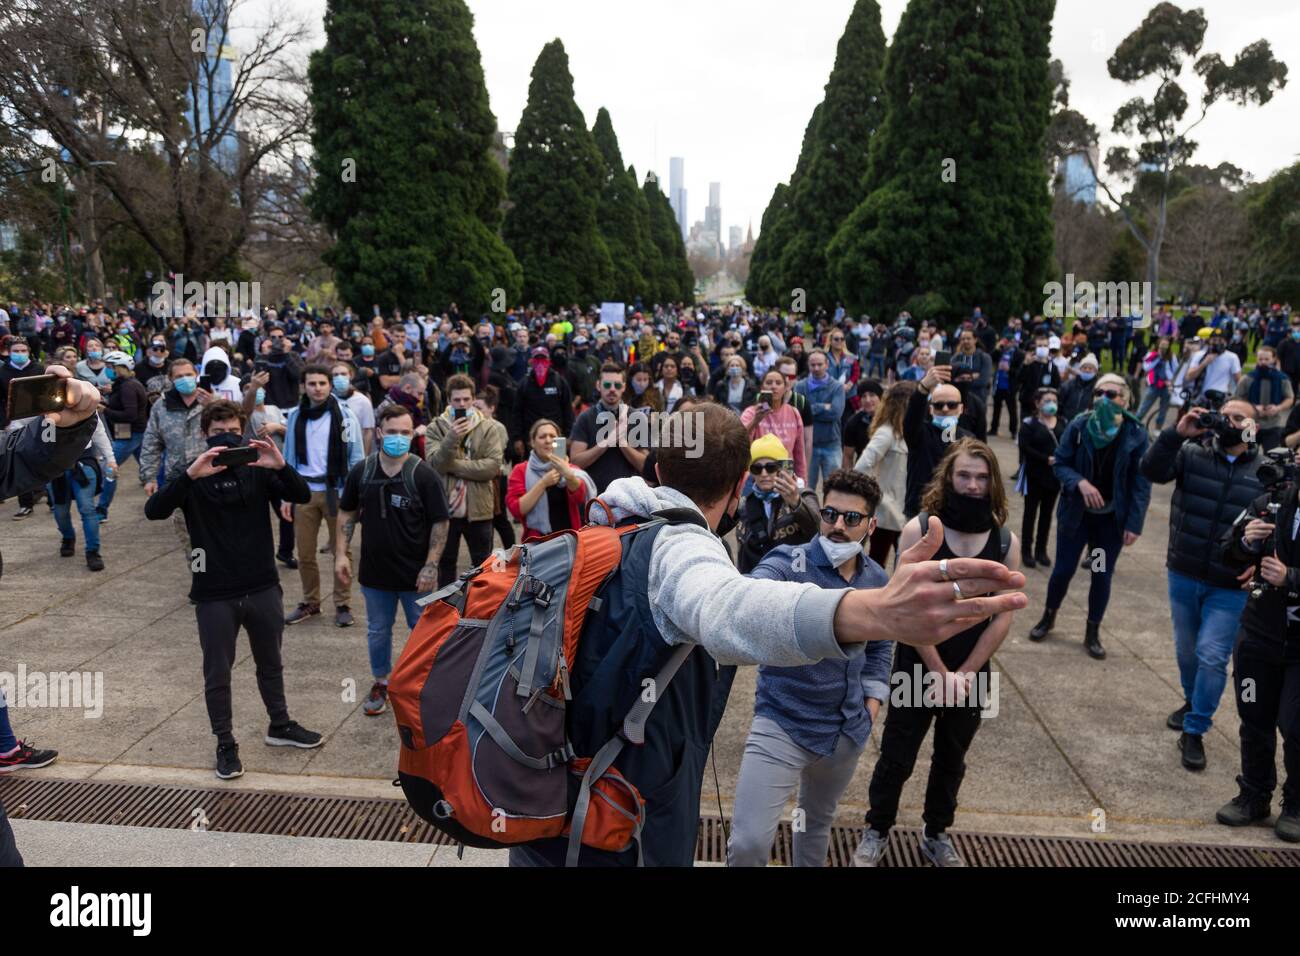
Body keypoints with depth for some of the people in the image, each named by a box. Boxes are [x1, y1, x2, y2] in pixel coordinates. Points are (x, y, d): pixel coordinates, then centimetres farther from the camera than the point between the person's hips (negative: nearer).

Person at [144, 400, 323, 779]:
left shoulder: (257, 471, -1)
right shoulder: (193, 479, -5)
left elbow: (303, 496, -11)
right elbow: (153, 510, -21)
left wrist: (281, 467, -29)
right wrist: (191, 474, -35)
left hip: (263, 588, 2)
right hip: (214, 595, -2)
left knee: (270, 664, 19)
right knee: (217, 674, 8)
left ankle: (280, 725, 38)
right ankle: (226, 744, 25)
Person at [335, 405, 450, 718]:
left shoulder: (424, 475, -12)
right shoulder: (361, 471, -2)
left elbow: (440, 523, -10)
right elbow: (347, 513, 10)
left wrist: (431, 566, -16)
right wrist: (342, 553, 1)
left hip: (415, 574, -3)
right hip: (375, 571, 3)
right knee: (378, 631, 18)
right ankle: (380, 683, 38)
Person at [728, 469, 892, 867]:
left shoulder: (878, 580, 0)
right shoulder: (788, 563, -17)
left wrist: (872, 705, 9)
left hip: (848, 730, 5)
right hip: (782, 725, -5)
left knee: (818, 821, 25)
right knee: (748, 843, -12)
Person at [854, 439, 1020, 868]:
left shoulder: (1005, 541, -5)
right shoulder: (919, 530, -14)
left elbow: (1003, 615, -4)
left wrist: (963, 674, -8)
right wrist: (940, 673, -14)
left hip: (972, 675, 3)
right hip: (918, 668, -3)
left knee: (951, 760, 20)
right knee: (896, 758, 8)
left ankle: (936, 834, 40)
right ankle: (877, 831, 30)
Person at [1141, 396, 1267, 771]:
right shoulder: (1191, 453, -2)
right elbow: (1152, 471, -18)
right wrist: (1177, 434, -26)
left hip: (1230, 587, -2)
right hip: (1183, 577, 2)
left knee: (1212, 656, -6)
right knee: (1186, 650, 19)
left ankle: (1195, 731, 9)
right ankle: (1193, 702, 45)